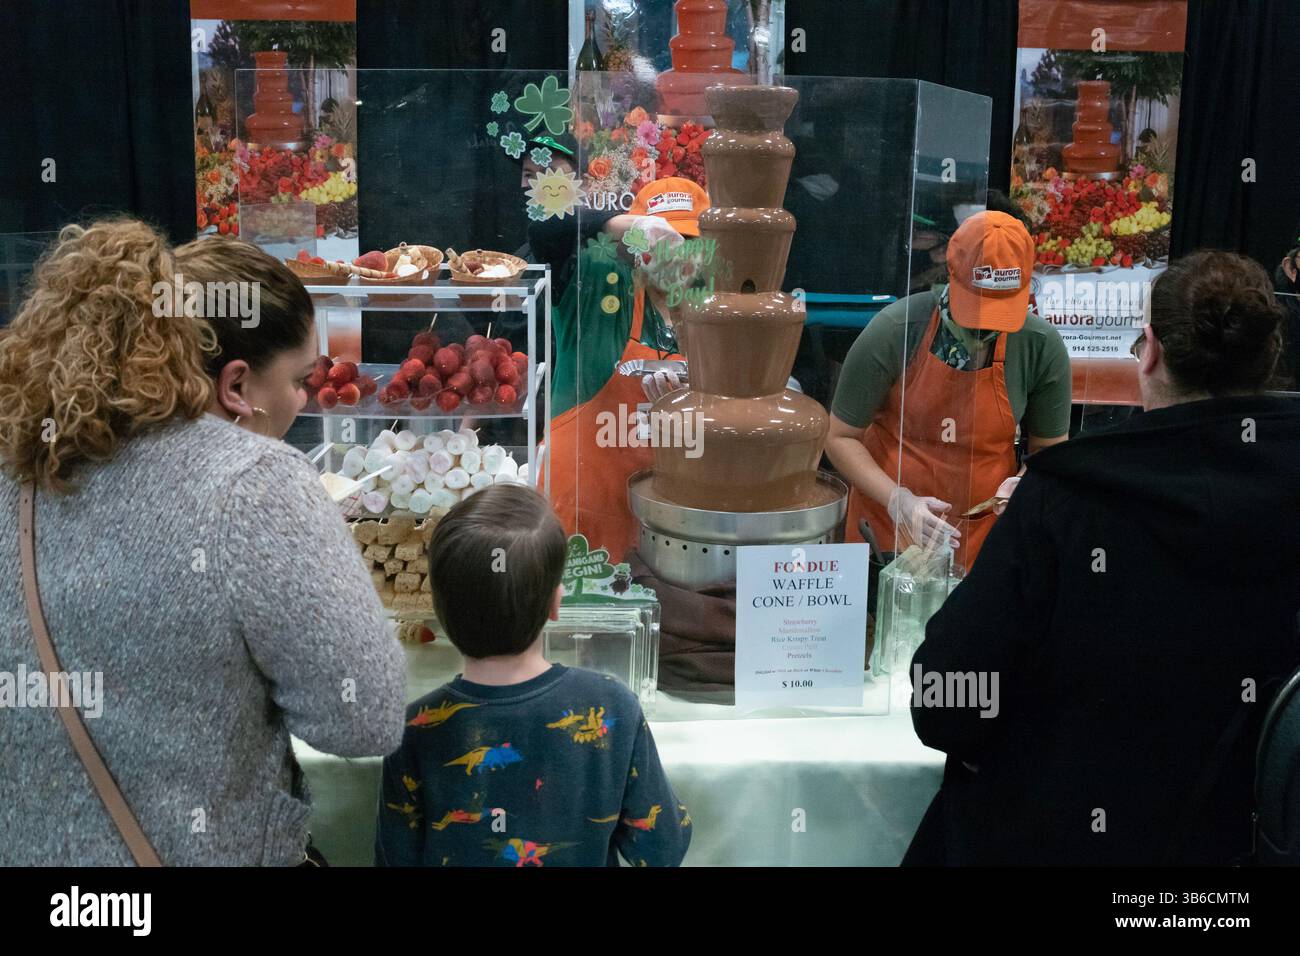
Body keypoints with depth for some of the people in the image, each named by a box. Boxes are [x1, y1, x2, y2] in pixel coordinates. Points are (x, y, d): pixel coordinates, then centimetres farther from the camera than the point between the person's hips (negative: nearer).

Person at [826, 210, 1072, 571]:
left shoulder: (1042, 348, -10)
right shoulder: (893, 332, -17)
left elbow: (1051, 449, 5)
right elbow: (840, 437, -9)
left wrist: (1025, 484, -17)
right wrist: (898, 500, -21)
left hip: (982, 532, 1)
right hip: (886, 526, -1)